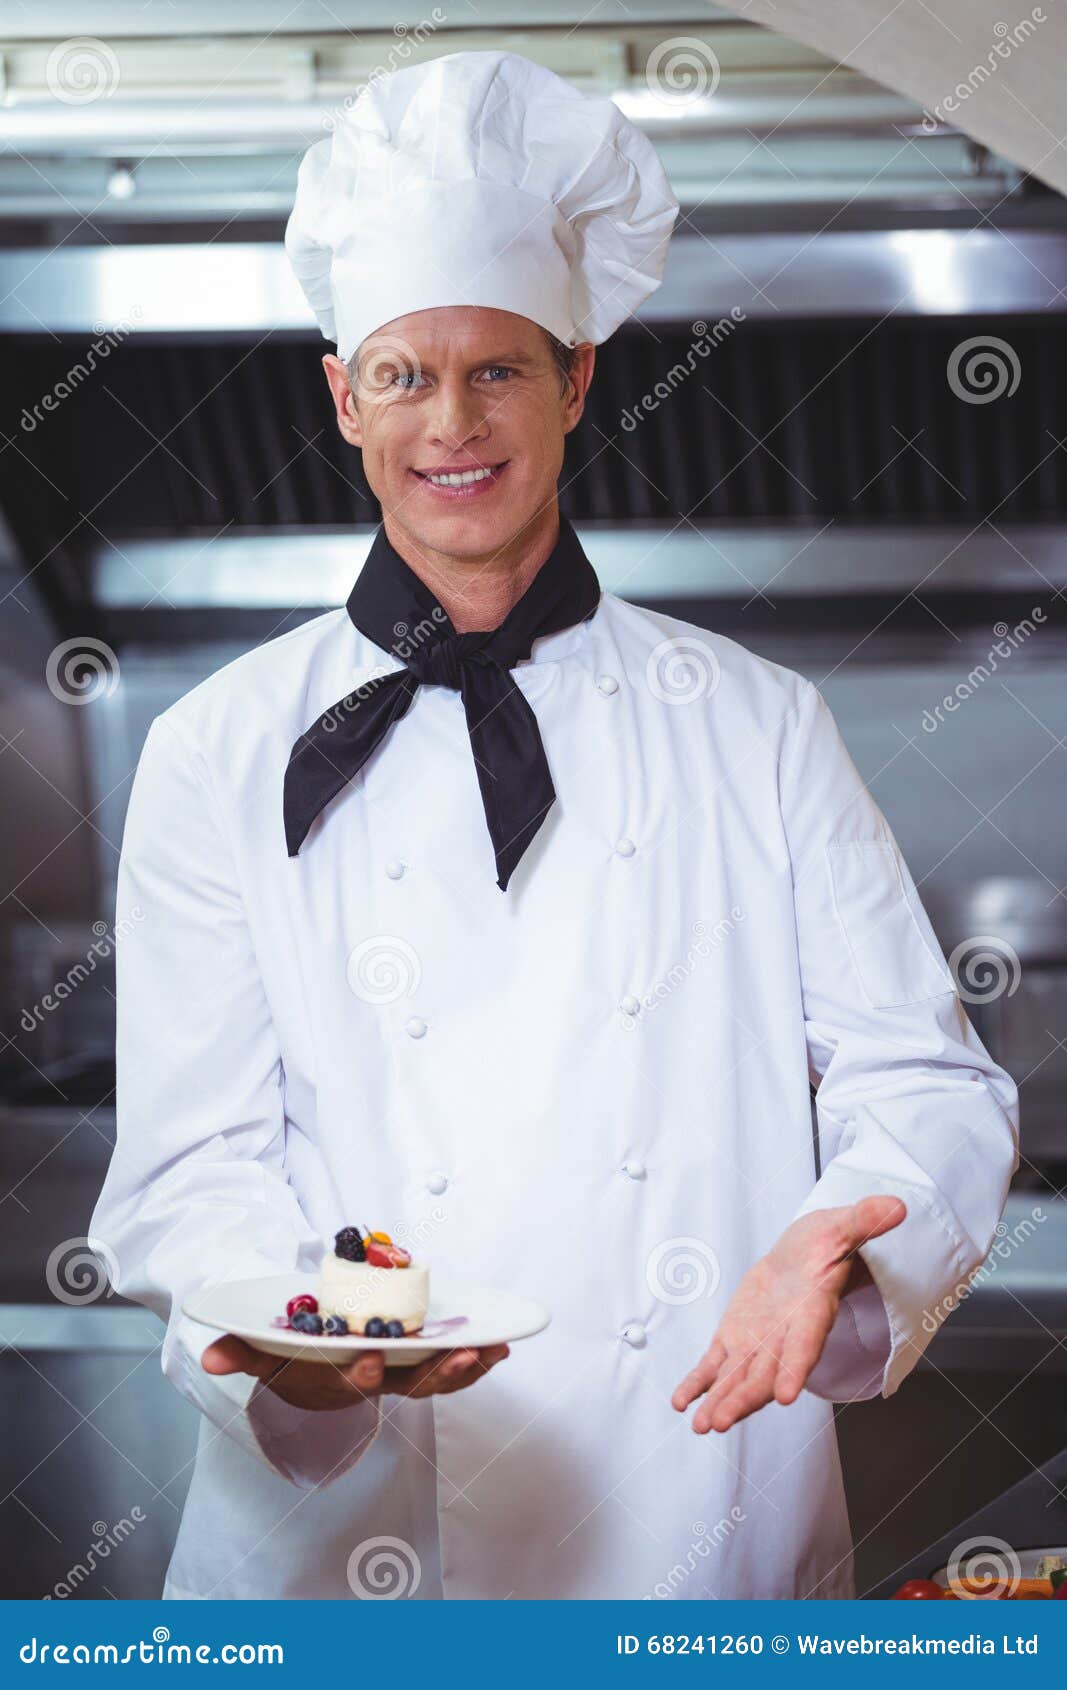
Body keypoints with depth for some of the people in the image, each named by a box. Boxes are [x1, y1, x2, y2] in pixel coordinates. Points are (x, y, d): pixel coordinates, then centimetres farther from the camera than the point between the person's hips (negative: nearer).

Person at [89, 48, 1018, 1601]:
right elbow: (190, 1166, -1)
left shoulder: (756, 728, 5)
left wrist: (840, 1251, -19)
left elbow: (929, 1086, 3)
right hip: (348, 1546, -1)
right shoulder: (221, 759, 2)